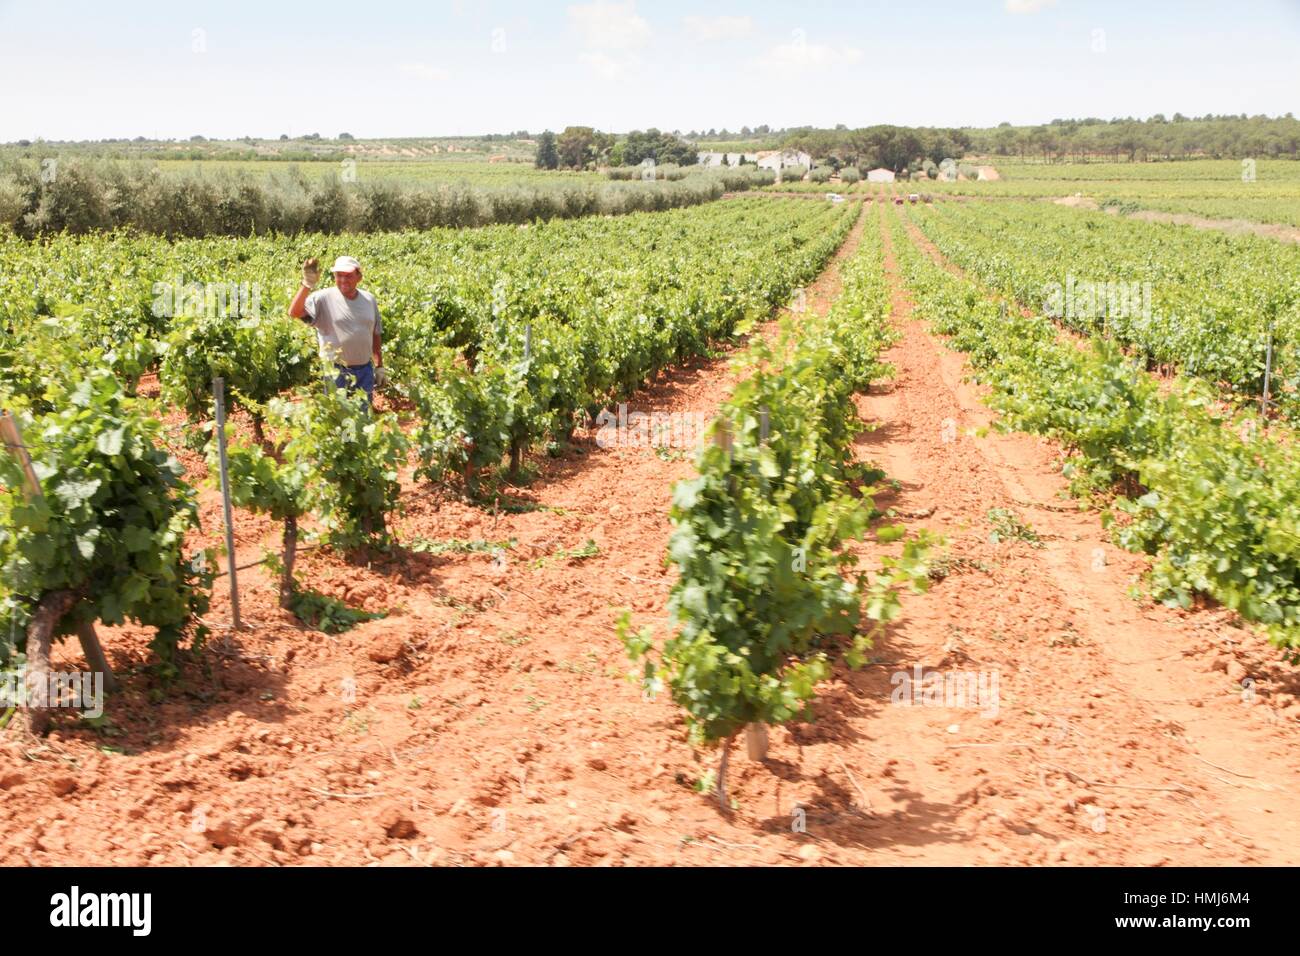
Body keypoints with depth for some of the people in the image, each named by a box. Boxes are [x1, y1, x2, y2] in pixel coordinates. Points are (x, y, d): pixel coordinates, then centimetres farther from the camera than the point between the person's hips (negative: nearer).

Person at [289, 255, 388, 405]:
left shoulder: (369, 300, 7)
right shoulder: (323, 298, -7)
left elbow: (376, 335, 15)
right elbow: (294, 313, -21)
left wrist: (379, 367, 15)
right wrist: (307, 284, -30)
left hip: (364, 371, 4)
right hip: (336, 372, -4)